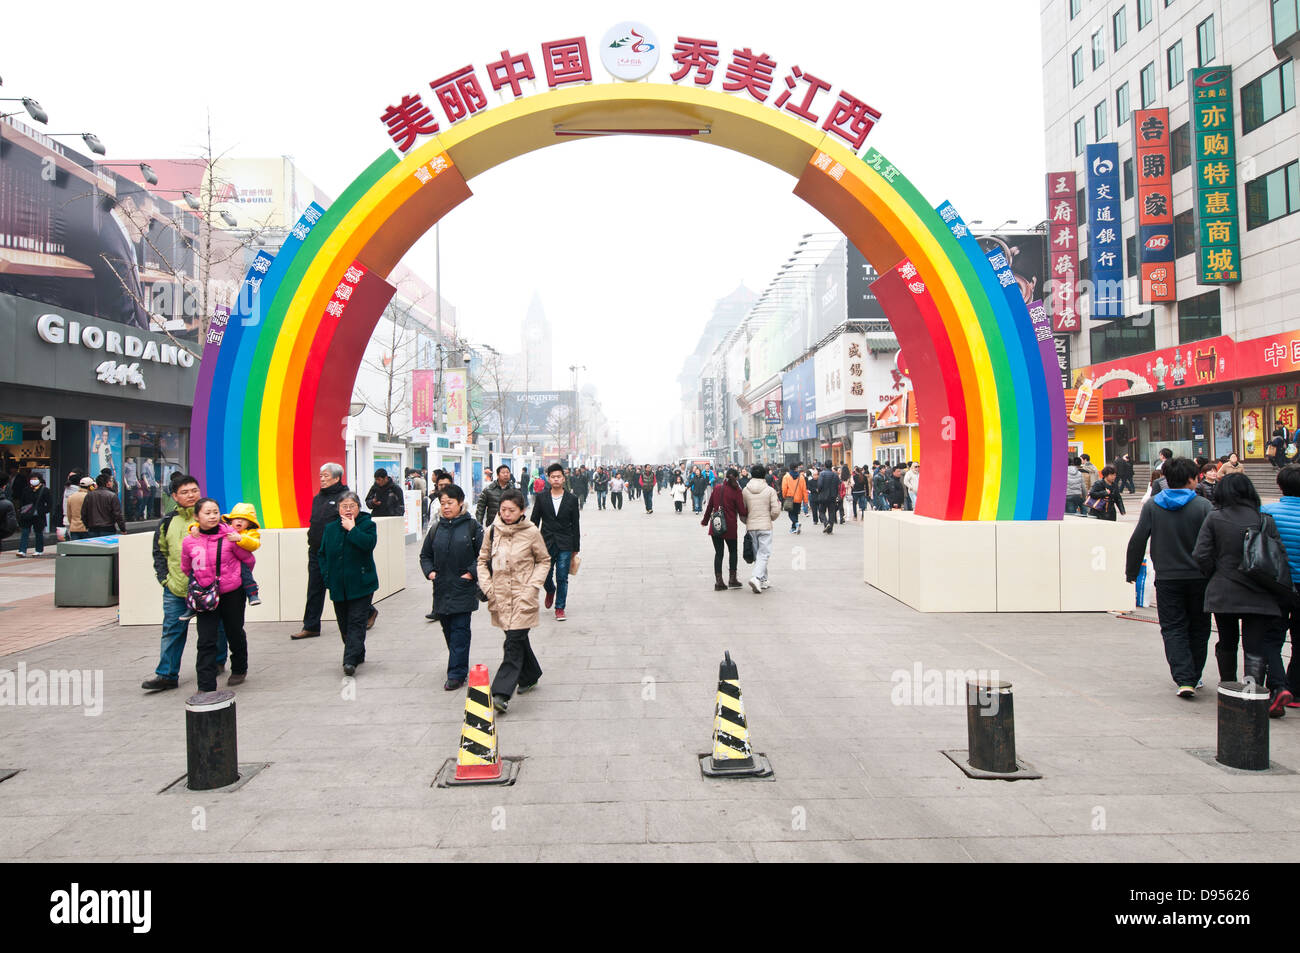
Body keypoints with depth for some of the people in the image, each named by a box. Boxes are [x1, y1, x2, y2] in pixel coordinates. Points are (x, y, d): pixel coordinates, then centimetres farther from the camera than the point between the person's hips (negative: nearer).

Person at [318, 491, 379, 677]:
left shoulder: (367, 524, -1)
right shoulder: (330, 528, 11)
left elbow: (369, 543, -21)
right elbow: (322, 553, 15)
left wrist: (352, 529, -16)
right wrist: (327, 576, 5)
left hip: (361, 584, -5)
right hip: (338, 586, 5)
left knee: (357, 622, -10)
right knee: (344, 624, 11)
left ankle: (350, 660, -15)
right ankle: (358, 655, 26)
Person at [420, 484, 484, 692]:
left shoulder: (472, 527, -3)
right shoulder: (436, 529, 9)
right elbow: (425, 555, 19)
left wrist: (471, 573, -11)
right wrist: (429, 571, 3)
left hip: (463, 589, -5)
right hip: (441, 588, 5)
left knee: (460, 630, -6)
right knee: (448, 631, 12)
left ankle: (456, 674, -4)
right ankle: (460, 667, 28)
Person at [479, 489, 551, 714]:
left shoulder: (531, 533, -6)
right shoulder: (492, 532, 3)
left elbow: (544, 560, 5)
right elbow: (482, 560, 13)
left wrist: (532, 586, -6)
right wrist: (487, 586, 1)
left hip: (522, 598, -4)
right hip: (500, 597, 4)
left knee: (514, 643, -10)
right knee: (518, 640, 16)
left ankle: (501, 693, -12)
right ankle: (530, 676, 37)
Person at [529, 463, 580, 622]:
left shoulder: (572, 499, 3)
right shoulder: (542, 498, 4)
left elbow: (575, 525, 5)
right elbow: (534, 522, 7)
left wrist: (576, 548, 4)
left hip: (565, 545, -1)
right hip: (546, 543, 1)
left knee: (562, 578, 0)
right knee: (546, 575, 3)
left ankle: (560, 607, 13)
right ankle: (550, 591, 37)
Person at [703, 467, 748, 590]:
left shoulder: (717, 488, 2)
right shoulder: (736, 491, -8)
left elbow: (710, 506, 9)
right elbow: (742, 511, -10)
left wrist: (705, 521, 20)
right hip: (730, 527, -3)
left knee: (718, 553, 8)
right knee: (732, 551, 17)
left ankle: (718, 581, 5)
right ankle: (732, 579, 16)